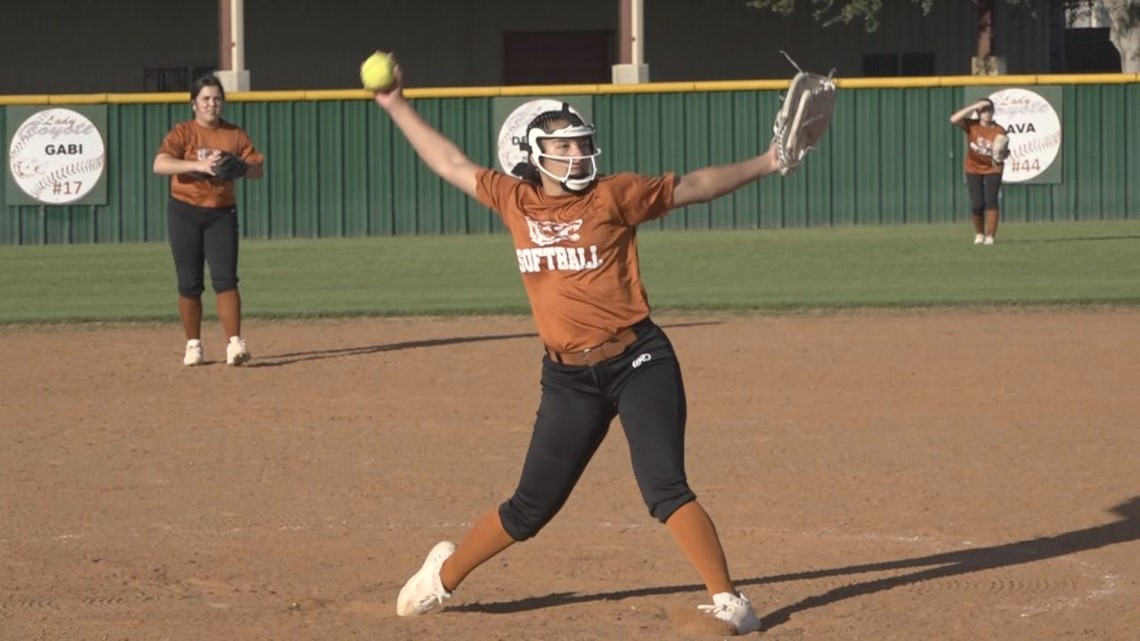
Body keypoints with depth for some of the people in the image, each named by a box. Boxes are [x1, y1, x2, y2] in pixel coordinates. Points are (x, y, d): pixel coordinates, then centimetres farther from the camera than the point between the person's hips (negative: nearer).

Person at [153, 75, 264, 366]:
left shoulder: (235, 135, 6)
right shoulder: (182, 133, -5)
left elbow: (257, 168, 4)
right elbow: (160, 165, -20)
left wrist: (239, 168, -19)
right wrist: (199, 165, -33)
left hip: (221, 213, 1)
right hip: (185, 213, -1)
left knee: (225, 279, -10)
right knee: (189, 283, 4)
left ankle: (234, 343, -16)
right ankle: (193, 345, 15)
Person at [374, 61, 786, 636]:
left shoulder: (613, 197, -1)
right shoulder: (514, 200, 8)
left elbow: (691, 187, 2)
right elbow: (451, 163, 19)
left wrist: (766, 163, -4)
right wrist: (397, 107, 22)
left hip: (638, 363, -3)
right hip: (568, 378, 3)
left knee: (665, 490, -16)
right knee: (531, 507, 11)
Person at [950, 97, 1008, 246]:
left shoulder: (999, 131, -12)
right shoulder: (972, 126, -10)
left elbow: (1003, 152, -13)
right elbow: (954, 119, -26)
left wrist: (999, 156, -37)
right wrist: (973, 107, -29)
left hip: (992, 168, -1)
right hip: (974, 169, 1)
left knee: (991, 201, -12)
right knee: (977, 204, -1)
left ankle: (990, 236, -10)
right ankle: (979, 234, 22)